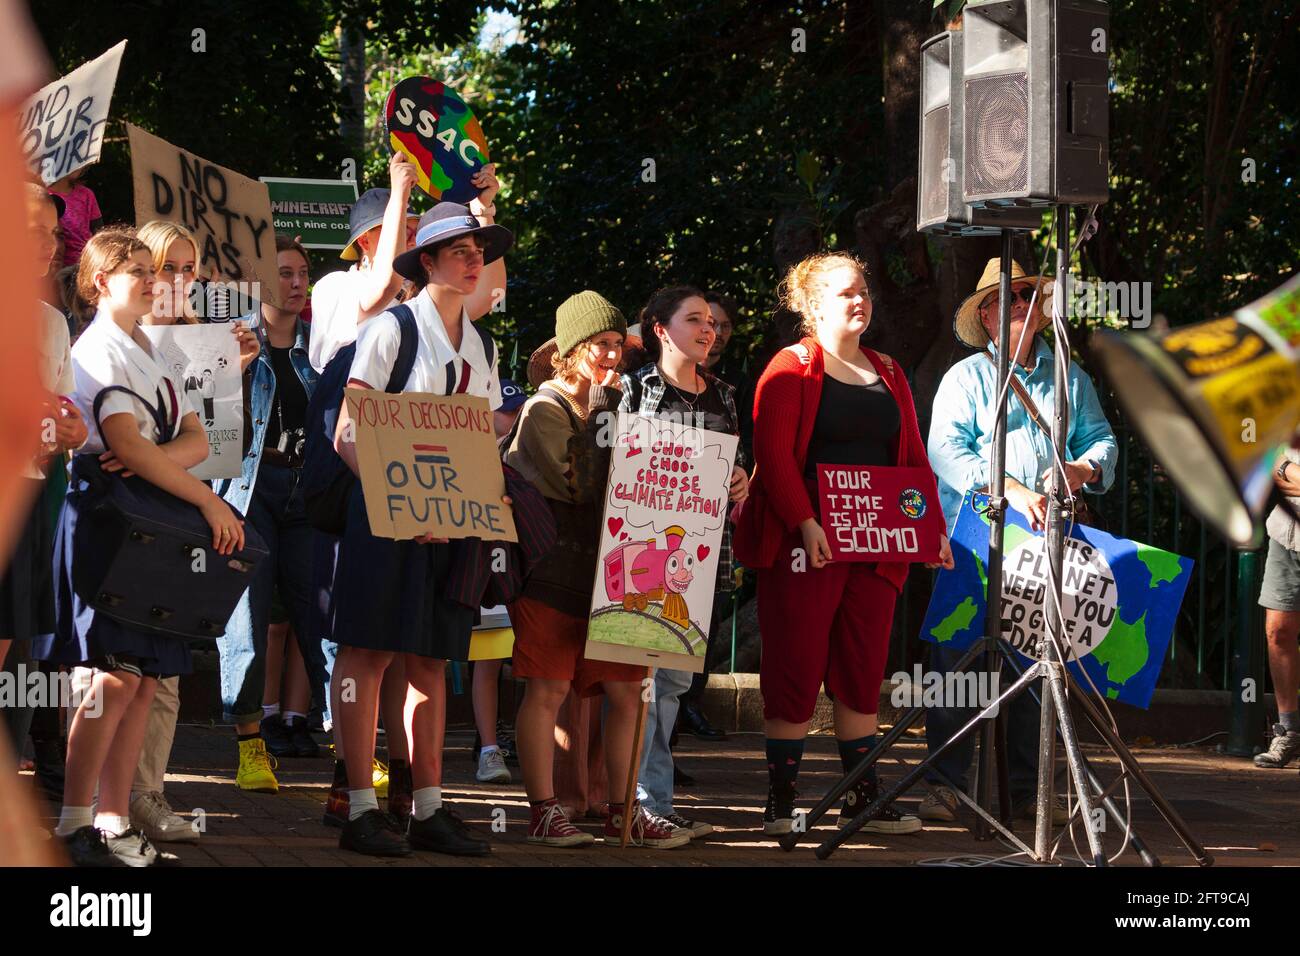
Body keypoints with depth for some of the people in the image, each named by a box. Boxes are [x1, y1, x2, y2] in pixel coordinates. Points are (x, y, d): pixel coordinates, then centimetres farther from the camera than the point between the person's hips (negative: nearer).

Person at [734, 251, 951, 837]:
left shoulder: (887, 375, 18)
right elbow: (773, 453, -10)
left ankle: (863, 798, 13)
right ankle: (781, 799, 1)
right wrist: (804, 523, -20)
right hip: (806, 543, -6)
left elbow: (913, 458, 17)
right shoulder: (791, 367, -1)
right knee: (797, 667, -4)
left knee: (863, 670, 7)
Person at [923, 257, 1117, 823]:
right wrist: (1010, 489, -20)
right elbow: (946, 449, -8)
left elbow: (1102, 439, 15)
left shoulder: (1070, 379, 18)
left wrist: (1084, 468, -10)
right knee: (958, 657, -6)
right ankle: (944, 784, -3)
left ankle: (1024, 786, 10)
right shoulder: (966, 378, 4)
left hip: (1044, 542, 3)